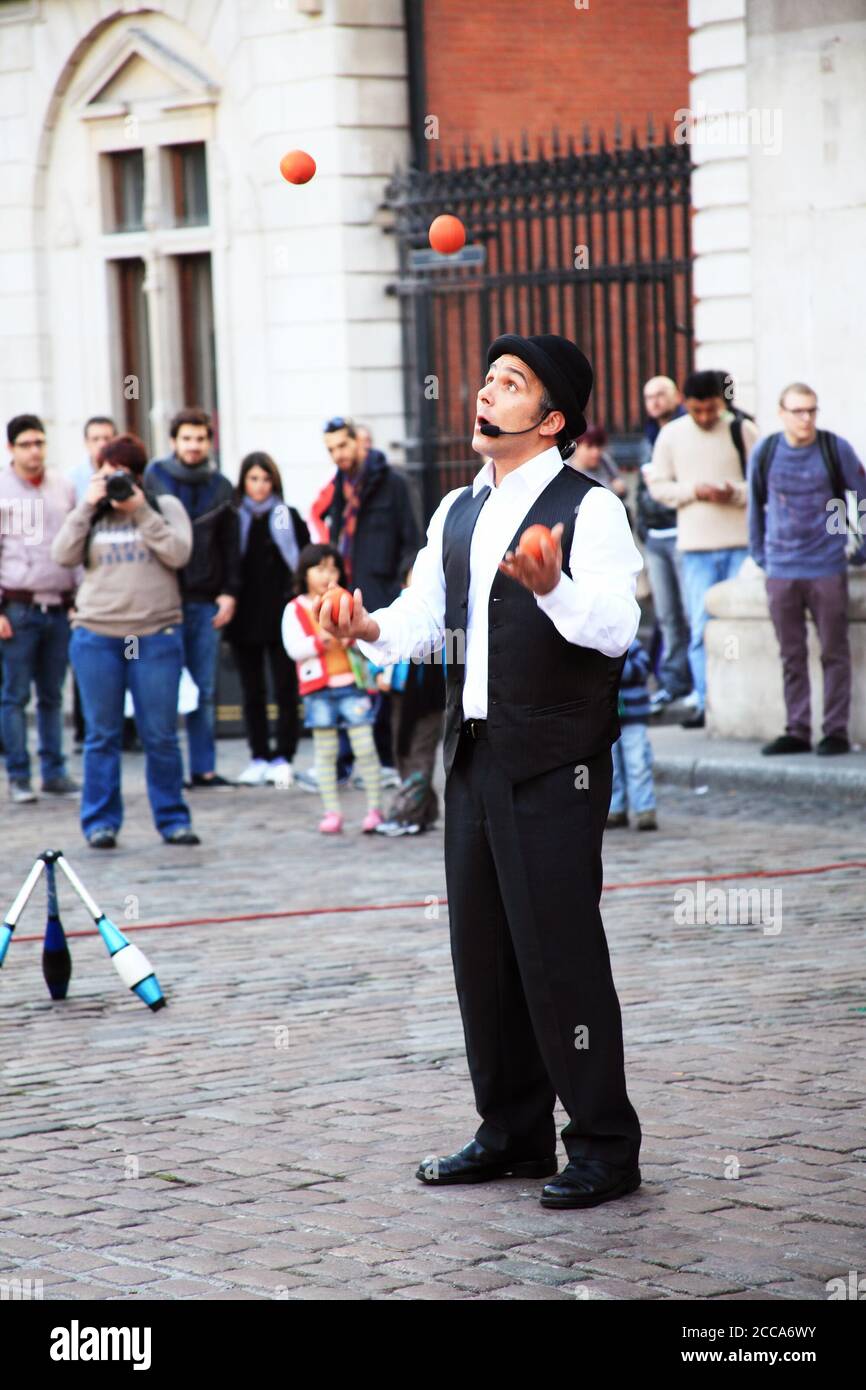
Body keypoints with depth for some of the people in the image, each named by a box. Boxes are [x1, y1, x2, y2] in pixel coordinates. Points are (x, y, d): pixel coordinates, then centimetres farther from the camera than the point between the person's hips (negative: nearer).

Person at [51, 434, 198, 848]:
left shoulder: (165, 507, 8)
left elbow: (178, 553, -7)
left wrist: (140, 511, -9)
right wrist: (88, 505, -6)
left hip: (156, 636, -1)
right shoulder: (90, 513, 12)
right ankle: (100, 822, 10)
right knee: (102, 735, 4)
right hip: (96, 637, 1)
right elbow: (63, 554, -2)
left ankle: (172, 820, 11)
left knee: (161, 735, 1)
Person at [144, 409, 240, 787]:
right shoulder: (153, 478, 2)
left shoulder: (220, 487, 12)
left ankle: (204, 767, 9)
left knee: (204, 691, 5)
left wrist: (230, 592, 4)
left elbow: (230, 546, 13)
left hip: (206, 601, 3)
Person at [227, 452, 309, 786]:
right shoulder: (232, 519, 6)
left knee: (286, 690, -1)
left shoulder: (289, 518, 4)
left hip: (282, 617, -1)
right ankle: (259, 758, 12)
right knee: (252, 692, 6)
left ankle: (282, 758, 4)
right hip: (245, 618, 1)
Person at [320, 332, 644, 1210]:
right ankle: (513, 1134, 24)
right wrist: (372, 629, -5)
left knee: (559, 948, -6)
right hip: (475, 756, 8)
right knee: (481, 947, 12)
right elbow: (422, 616, 15)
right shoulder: (456, 513, 16)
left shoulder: (589, 508, -7)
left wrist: (552, 588, -36)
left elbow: (615, 628, -19)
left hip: (555, 765, -8)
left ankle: (604, 1146, 3)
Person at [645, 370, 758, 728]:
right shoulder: (671, 435, 6)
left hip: (741, 542, -1)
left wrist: (736, 493, -15)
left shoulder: (742, 430, 2)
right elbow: (658, 485, 9)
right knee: (701, 626, -3)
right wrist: (693, 490, -8)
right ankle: (705, 702, 1)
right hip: (696, 545, 1)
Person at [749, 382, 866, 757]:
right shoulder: (764, 453, 3)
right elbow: (756, 505, 16)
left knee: (834, 653, 1)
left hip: (828, 571, -2)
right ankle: (797, 731, 13)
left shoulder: (836, 449, -3)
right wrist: (759, 554, 16)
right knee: (792, 656, 7)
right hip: (781, 572, 2)